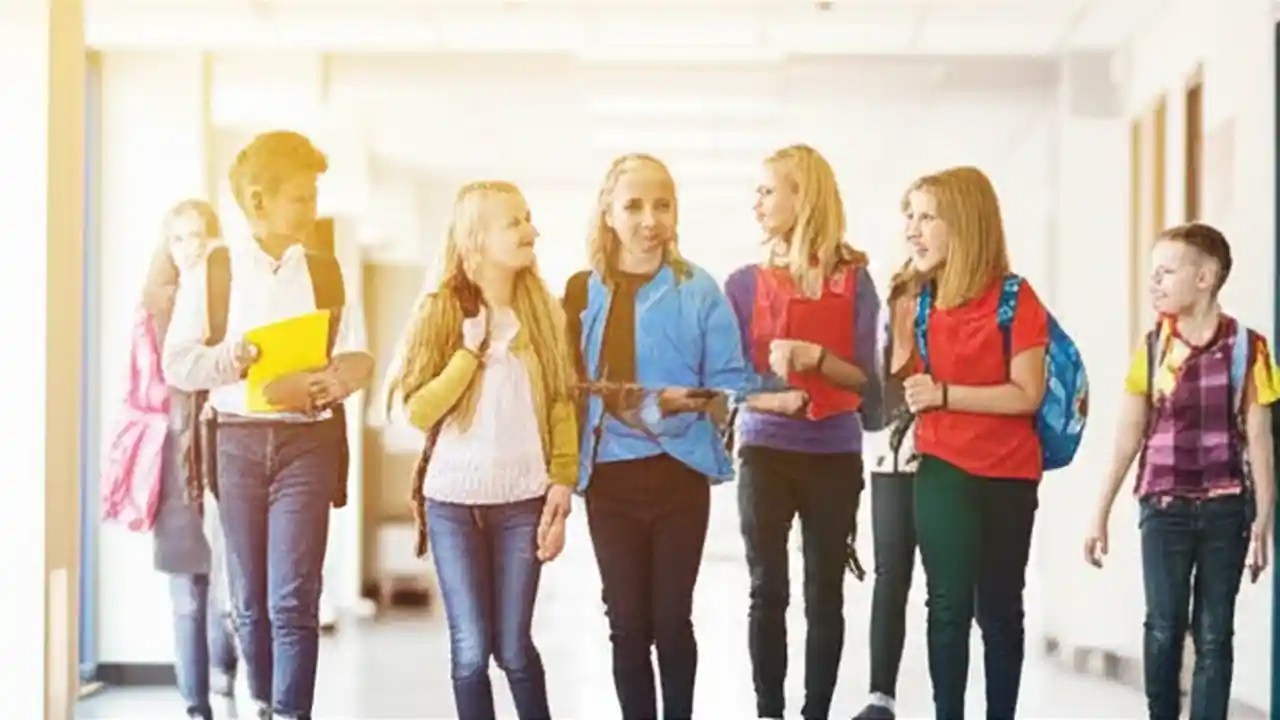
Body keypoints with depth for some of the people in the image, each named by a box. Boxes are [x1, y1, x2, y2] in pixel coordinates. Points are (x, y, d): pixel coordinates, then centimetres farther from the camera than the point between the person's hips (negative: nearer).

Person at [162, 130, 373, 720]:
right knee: (249, 599, 7)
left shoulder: (327, 274, 7)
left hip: (308, 442, 0)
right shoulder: (212, 273, 2)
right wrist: (232, 357, -19)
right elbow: (176, 364, -1)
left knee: (293, 599, -8)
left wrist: (317, 385, -19)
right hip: (236, 441, 0)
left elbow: (358, 359, 1)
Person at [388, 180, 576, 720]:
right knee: (471, 649, 2)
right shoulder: (441, 311, -3)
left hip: (523, 500, 1)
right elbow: (417, 412, -9)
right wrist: (471, 351, -13)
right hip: (454, 501, -1)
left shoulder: (544, 311, 3)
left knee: (513, 646, 4)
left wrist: (562, 482, -5)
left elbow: (561, 404, 3)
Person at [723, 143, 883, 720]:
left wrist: (816, 357, -18)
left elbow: (865, 377, -1)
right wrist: (775, 398, -20)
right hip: (766, 452, 1)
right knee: (768, 590, 0)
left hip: (834, 455, 0)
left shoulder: (853, 279, -1)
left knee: (824, 592, 3)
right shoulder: (745, 284, 2)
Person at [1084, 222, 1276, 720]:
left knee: (1214, 633, 3)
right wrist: (1101, 514, 4)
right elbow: (1128, 437, 5)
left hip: (1225, 508, -1)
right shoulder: (1152, 348, 3)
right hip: (1164, 508, 1)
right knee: (1163, 628, -2)